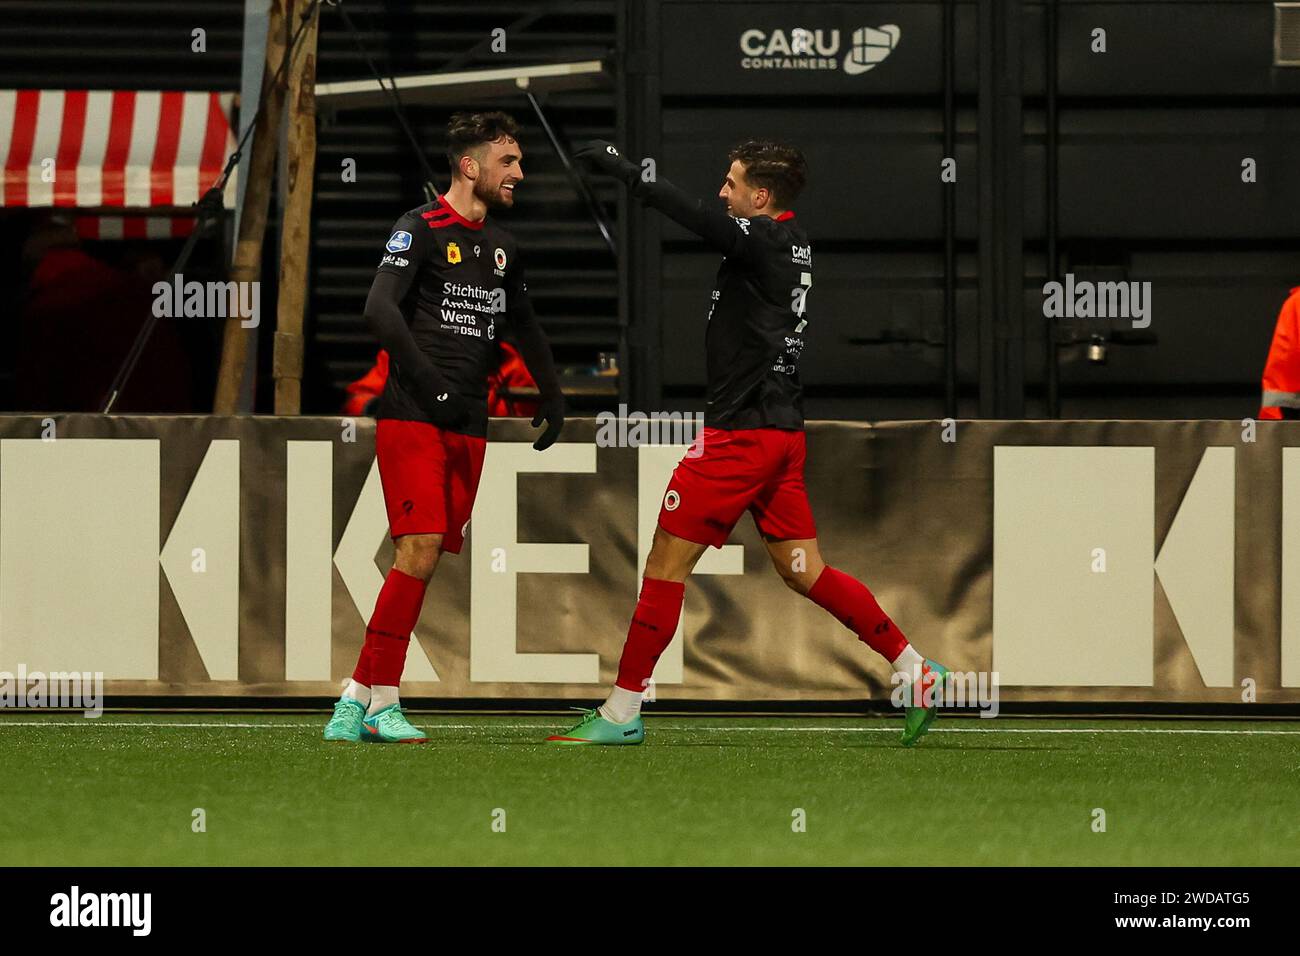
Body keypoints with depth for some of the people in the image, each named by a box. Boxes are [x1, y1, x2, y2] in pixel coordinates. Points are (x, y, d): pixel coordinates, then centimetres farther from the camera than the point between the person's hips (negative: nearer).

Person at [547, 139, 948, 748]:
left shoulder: (762, 240, -15)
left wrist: (626, 173, -21)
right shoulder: (793, 244, 12)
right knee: (803, 570, 13)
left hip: (741, 432, -9)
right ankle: (915, 670, 10)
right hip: (782, 429, 9)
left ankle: (622, 712, -2)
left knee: (667, 560, -4)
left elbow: (698, 218, -27)